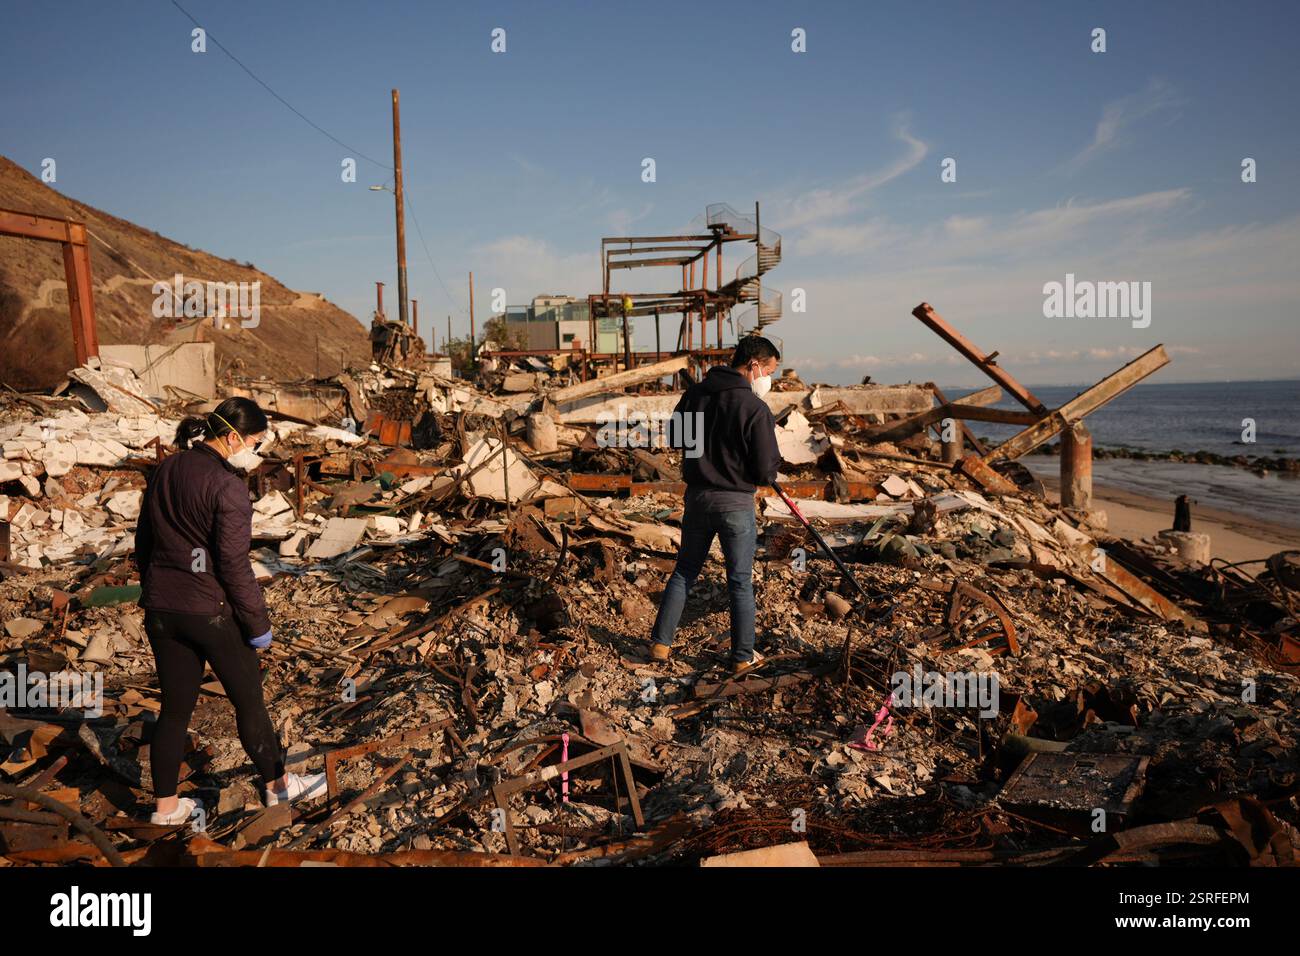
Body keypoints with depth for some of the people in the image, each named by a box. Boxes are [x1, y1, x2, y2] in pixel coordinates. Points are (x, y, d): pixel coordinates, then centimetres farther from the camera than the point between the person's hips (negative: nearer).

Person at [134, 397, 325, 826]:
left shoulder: (164, 471, 5)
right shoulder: (227, 486, -18)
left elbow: (143, 541, 13)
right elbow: (234, 564, -19)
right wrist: (258, 623, -10)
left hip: (161, 610, 7)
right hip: (212, 611, -6)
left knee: (175, 708, 16)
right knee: (249, 701, 11)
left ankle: (166, 805, 24)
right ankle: (276, 784, 27)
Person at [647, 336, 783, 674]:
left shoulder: (695, 394, 0)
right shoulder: (755, 409, -18)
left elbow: (674, 437, 14)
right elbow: (766, 473, -17)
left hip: (697, 497, 5)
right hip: (736, 504, -5)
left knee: (684, 572, 19)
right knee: (740, 583, 10)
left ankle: (661, 643, 25)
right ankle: (743, 657, 21)